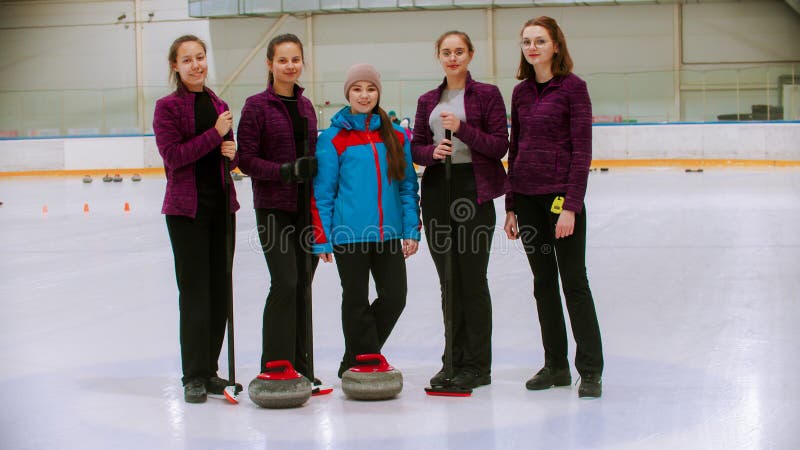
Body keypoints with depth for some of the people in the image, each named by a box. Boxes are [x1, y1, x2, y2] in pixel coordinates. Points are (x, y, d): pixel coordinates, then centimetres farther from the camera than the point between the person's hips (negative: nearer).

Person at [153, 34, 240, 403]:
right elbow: (173, 155, -14)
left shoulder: (218, 105, 12)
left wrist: (232, 152, -4)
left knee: (220, 290, 7)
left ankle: (210, 370, 17)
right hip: (187, 208, -6)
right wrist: (215, 134, -18)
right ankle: (194, 376, 4)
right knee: (195, 292, -4)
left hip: (222, 205, 6)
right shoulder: (167, 107, -4)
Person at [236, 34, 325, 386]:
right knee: (285, 282, -12)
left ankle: (299, 363, 17)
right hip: (273, 207, -6)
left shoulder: (305, 106, 12)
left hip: (306, 205, 6)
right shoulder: (257, 105, -6)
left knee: (303, 283, 8)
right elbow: (246, 159, -10)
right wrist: (286, 170, -22)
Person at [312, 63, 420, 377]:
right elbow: (322, 192, -2)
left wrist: (411, 230, 4)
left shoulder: (396, 136, 8)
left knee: (395, 297, 3)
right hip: (349, 233, -4)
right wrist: (321, 239, -5)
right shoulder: (333, 138, -2)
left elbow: (408, 186, 11)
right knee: (356, 302, 5)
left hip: (388, 232, 4)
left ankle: (355, 361, 22)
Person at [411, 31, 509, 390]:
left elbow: (500, 145, -6)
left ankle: (477, 366, 5)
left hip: (474, 190, -5)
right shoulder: (428, 101, 13)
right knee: (449, 280, 8)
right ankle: (454, 360, 17)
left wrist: (462, 129, -18)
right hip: (437, 189, 5)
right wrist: (432, 151, -10)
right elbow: (416, 148, 12)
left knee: (472, 279, -3)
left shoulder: (487, 94, 0)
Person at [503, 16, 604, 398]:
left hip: (560, 194, -6)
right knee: (543, 283, 11)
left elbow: (582, 150, -11)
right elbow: (514, 150, 13)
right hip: (527, 197, 6)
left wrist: (571, 205, -17)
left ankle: (590, 370, 7)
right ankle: (555, 365, 20)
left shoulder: (573, 86, -7)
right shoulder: (520, 92, 10)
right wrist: (511, 206, 10)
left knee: (574, 282, -1)